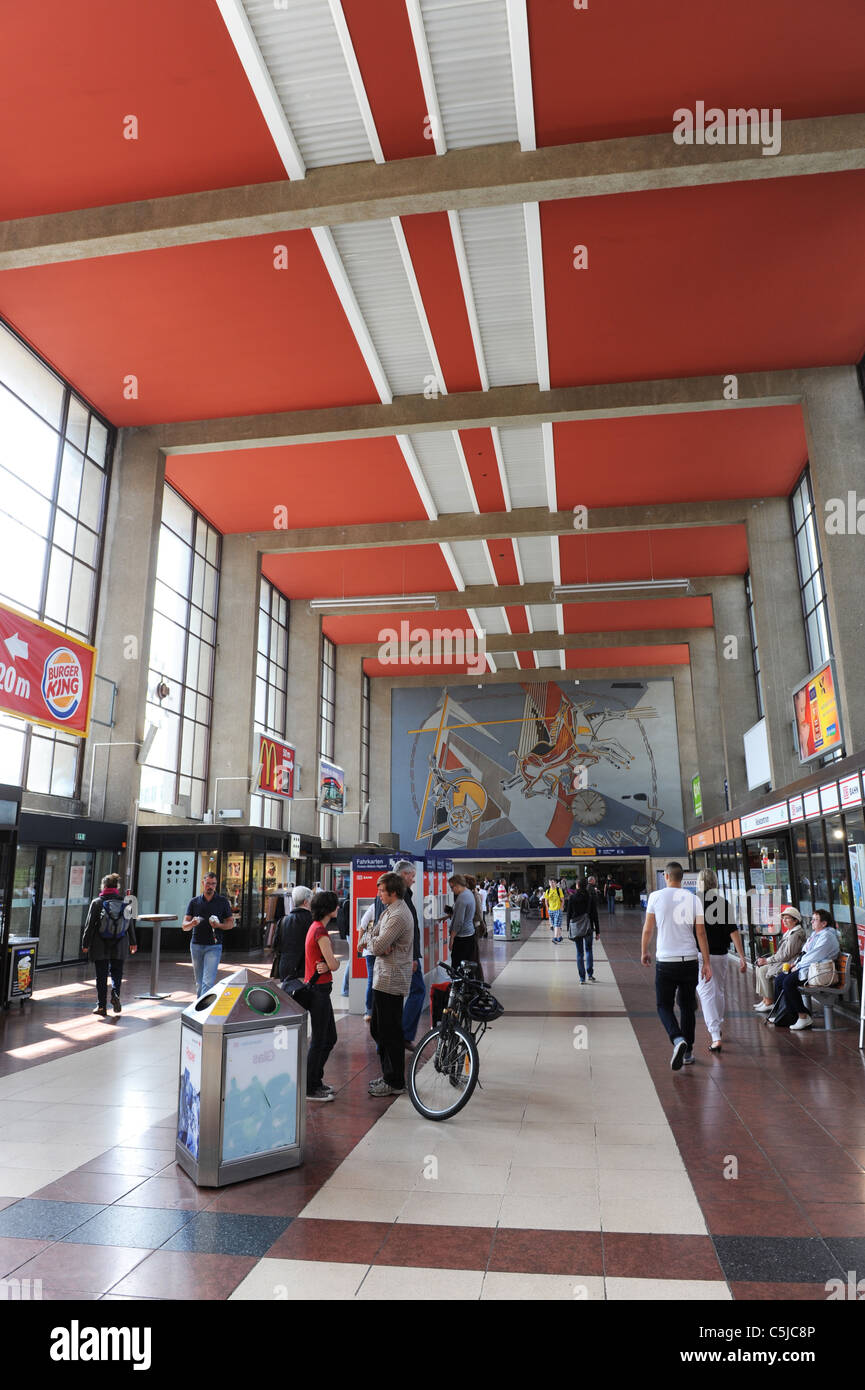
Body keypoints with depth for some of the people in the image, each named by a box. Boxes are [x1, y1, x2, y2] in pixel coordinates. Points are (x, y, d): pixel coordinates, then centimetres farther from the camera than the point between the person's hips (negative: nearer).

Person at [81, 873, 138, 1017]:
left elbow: (90, 925, -4)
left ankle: (101, 1006, 10)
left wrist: (85, 944, 6)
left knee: (101, 976, 7)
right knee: (116, 972, 14)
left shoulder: (97, 903, -6)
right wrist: (133, 942, 19)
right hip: (119, 946, 2)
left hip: (100, 946, -1)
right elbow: (130, 924, 8)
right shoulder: (125, 902, 1)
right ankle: (115, 994, -10)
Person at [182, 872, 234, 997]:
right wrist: (192, 923, -18)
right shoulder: (194, 902, 7)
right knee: (199, 982, 11)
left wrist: (218, 925, -14)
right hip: (196, 945, 3)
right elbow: (184, 926, 5)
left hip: (214, 946, -3)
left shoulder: (223, 901, 3)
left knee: (208, 981, -12)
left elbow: (230, 923, 6)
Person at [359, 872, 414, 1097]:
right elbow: (368, 936, 13)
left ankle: (395, 1083, 11)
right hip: (384, 979, 10)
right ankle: (388, 1074, 30)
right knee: (378, 1028, 18)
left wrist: (369, 939, -3)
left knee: (390, 1032, 0)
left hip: (391, 981, -10)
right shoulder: (389, 911, 14)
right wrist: (374, 940, -10)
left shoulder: (398, 916, -20)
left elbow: (377, 946, -24)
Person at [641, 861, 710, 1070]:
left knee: (664, 1006, 6)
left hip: (665, 961, -3)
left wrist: (644, 952, 16)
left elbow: (648, 929, 1)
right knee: (687, 1006, 16)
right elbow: (700, 933, 0)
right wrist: (706, 962, 6)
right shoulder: (693, 899, 1)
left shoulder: (656, 896, -4)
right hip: (690, 960, 3)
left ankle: (678, 1039, -18)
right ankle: (688, 1051, 23)